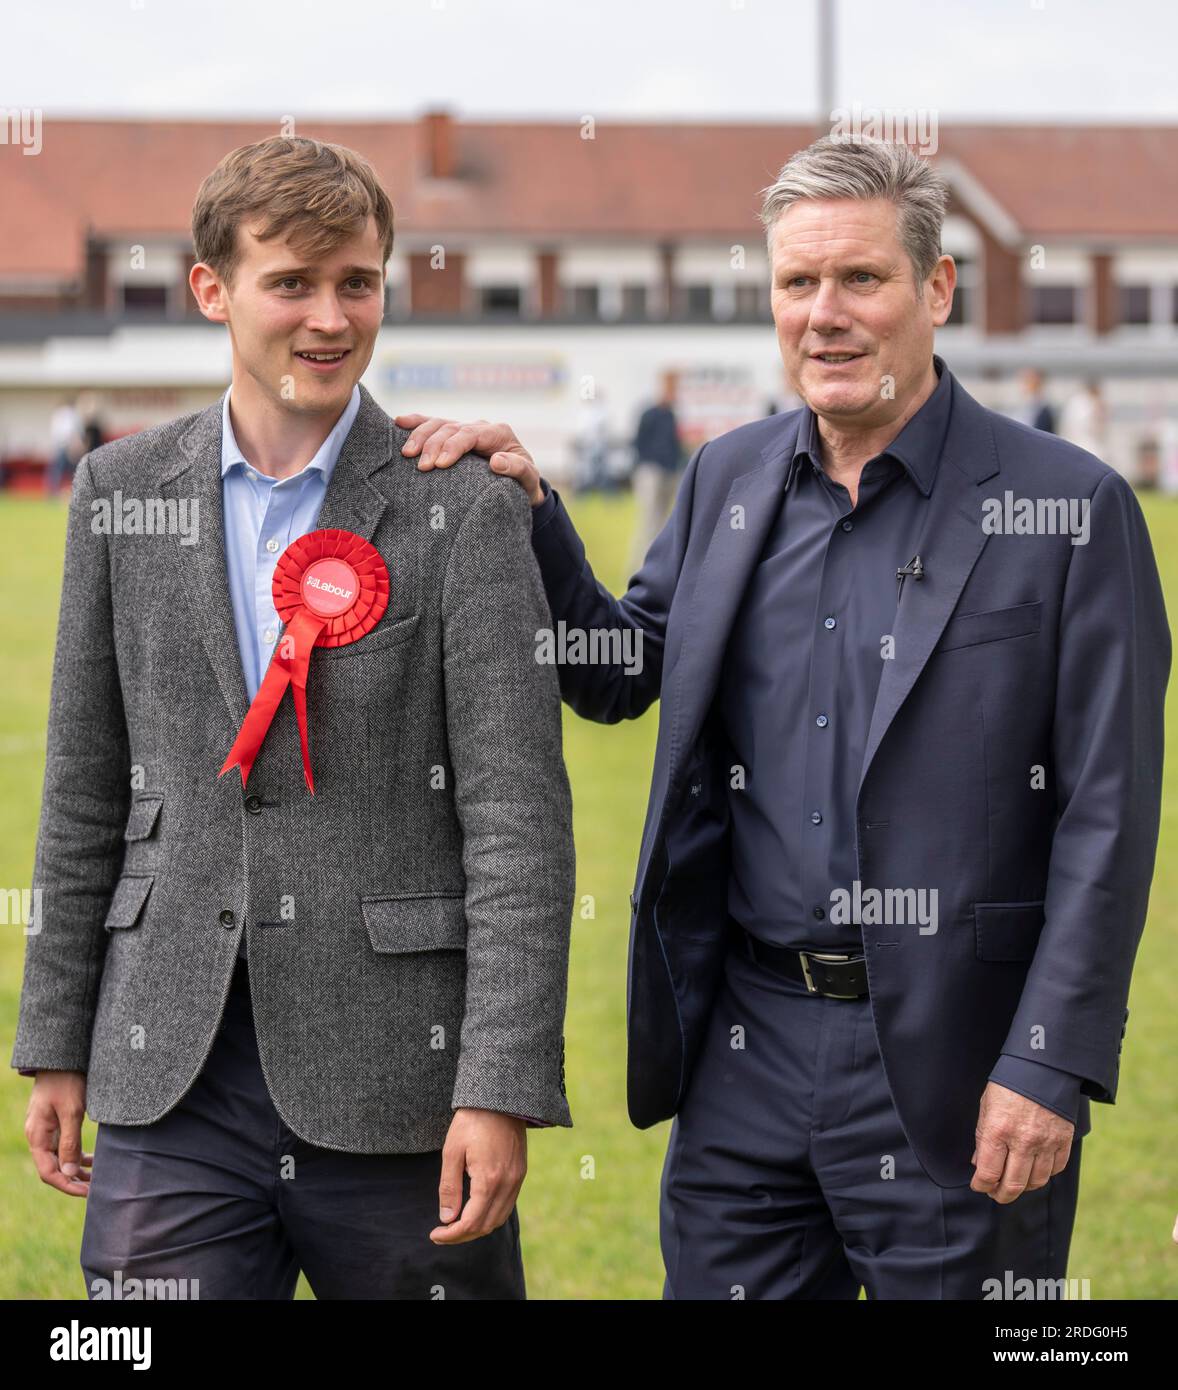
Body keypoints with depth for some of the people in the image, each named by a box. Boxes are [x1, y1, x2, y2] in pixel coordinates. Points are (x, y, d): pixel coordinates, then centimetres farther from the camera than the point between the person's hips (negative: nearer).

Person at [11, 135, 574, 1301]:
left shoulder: (464, 513, -3)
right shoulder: (123, 492, 8)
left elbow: (518, 821, -7)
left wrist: (500, 1092, -14)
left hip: (395, 1089, -2)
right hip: (174, 1085, 3)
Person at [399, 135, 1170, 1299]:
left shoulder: (1071, 508, -7)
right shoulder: (730, 480, 9)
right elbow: (612, 675, 19)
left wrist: (1050, 1068, -13)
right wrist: (526, 512, 4)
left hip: (947, 1062, -5)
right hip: (748, 1046, 5)